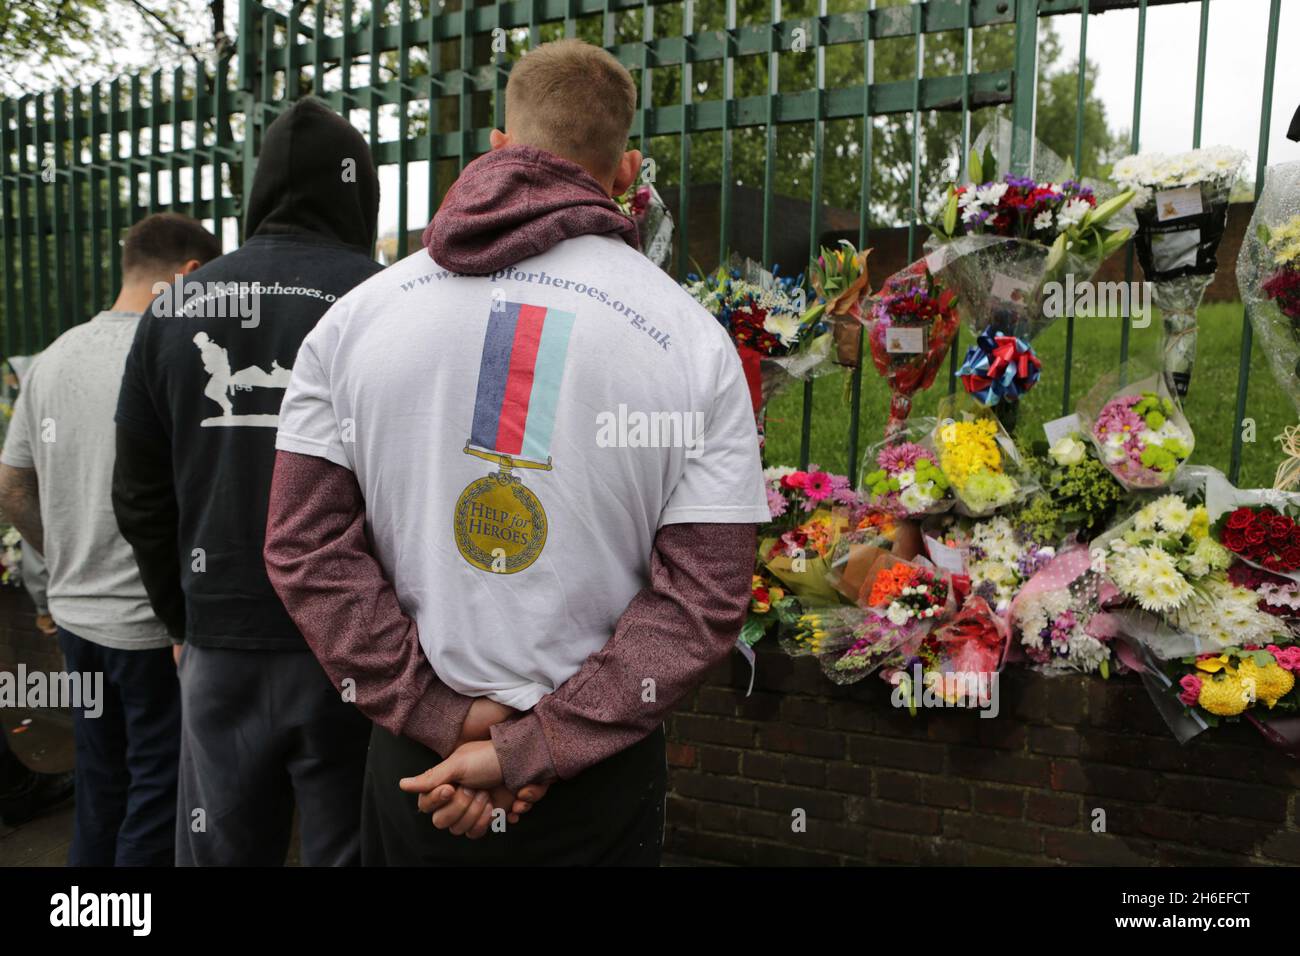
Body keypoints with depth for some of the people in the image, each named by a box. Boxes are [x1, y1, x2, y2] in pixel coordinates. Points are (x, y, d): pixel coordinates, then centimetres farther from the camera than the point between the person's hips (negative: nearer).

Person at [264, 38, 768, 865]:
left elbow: (304, 545, -7)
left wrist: (445, 717, -7)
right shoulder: (692, 339, -9)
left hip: (414, 758, 2)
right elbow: (706, 598, -14)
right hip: (603, 775, -1)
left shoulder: (356, 315, -4)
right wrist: (526, 753, -12)